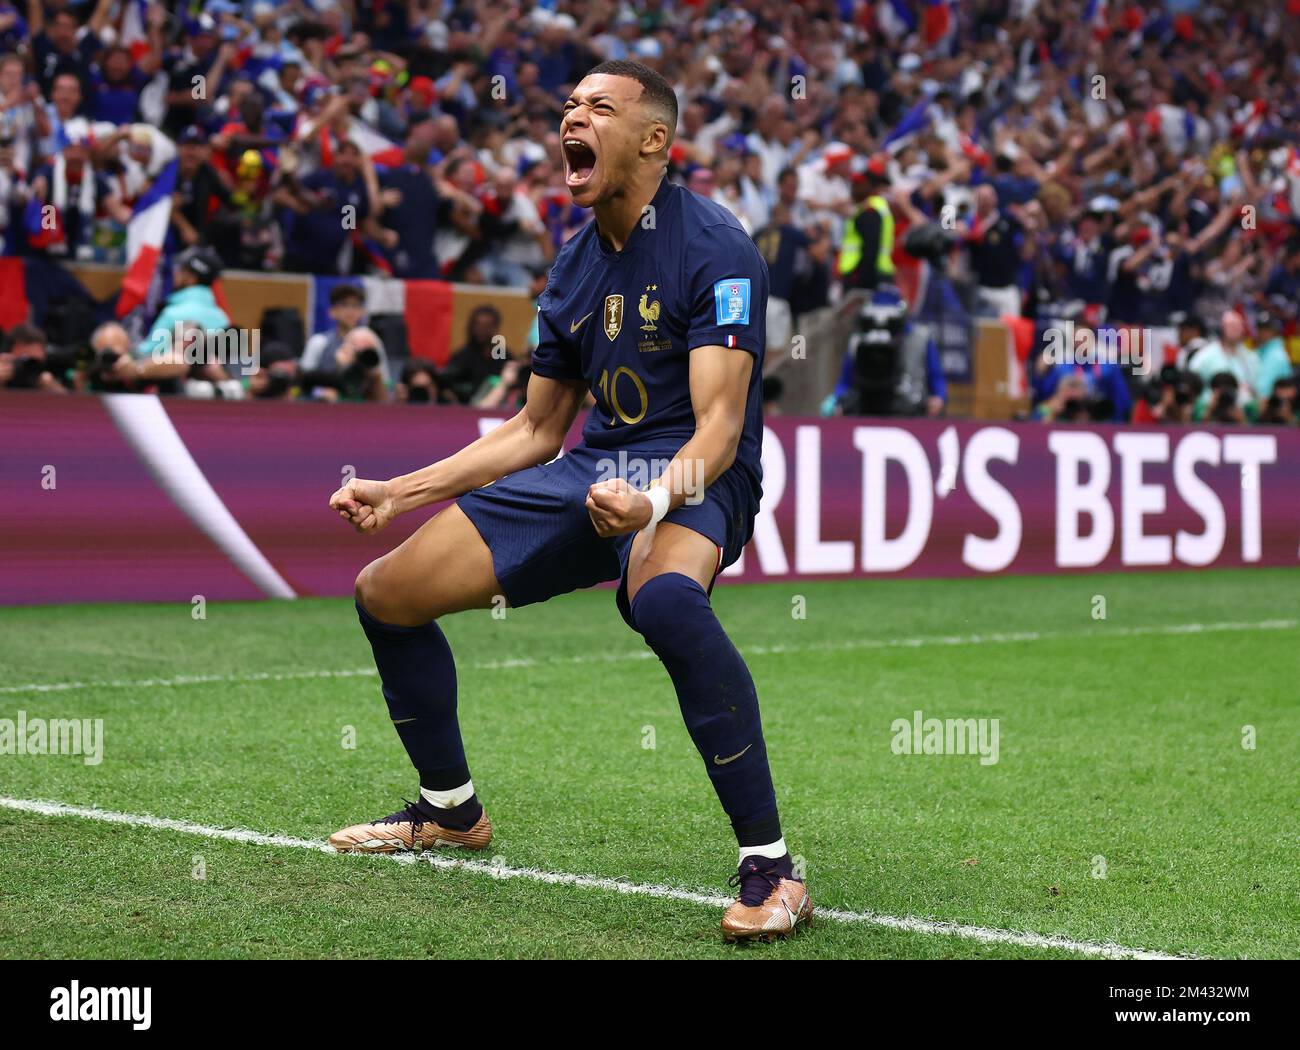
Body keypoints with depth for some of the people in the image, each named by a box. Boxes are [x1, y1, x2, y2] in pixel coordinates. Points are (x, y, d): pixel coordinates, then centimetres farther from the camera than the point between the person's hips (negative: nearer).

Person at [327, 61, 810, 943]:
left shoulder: (714, 248, -12)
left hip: (692, 475, -8)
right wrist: (400, 492, 15)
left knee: (663, 597, -44)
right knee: (386, 593, 6)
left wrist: (655, 500, -40)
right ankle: (451, 812, 29)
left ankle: (771, 869, -35)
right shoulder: (575, 268, 12)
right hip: (592, 469, 8)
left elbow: (719, 422, -20)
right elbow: (537, 430, 20)